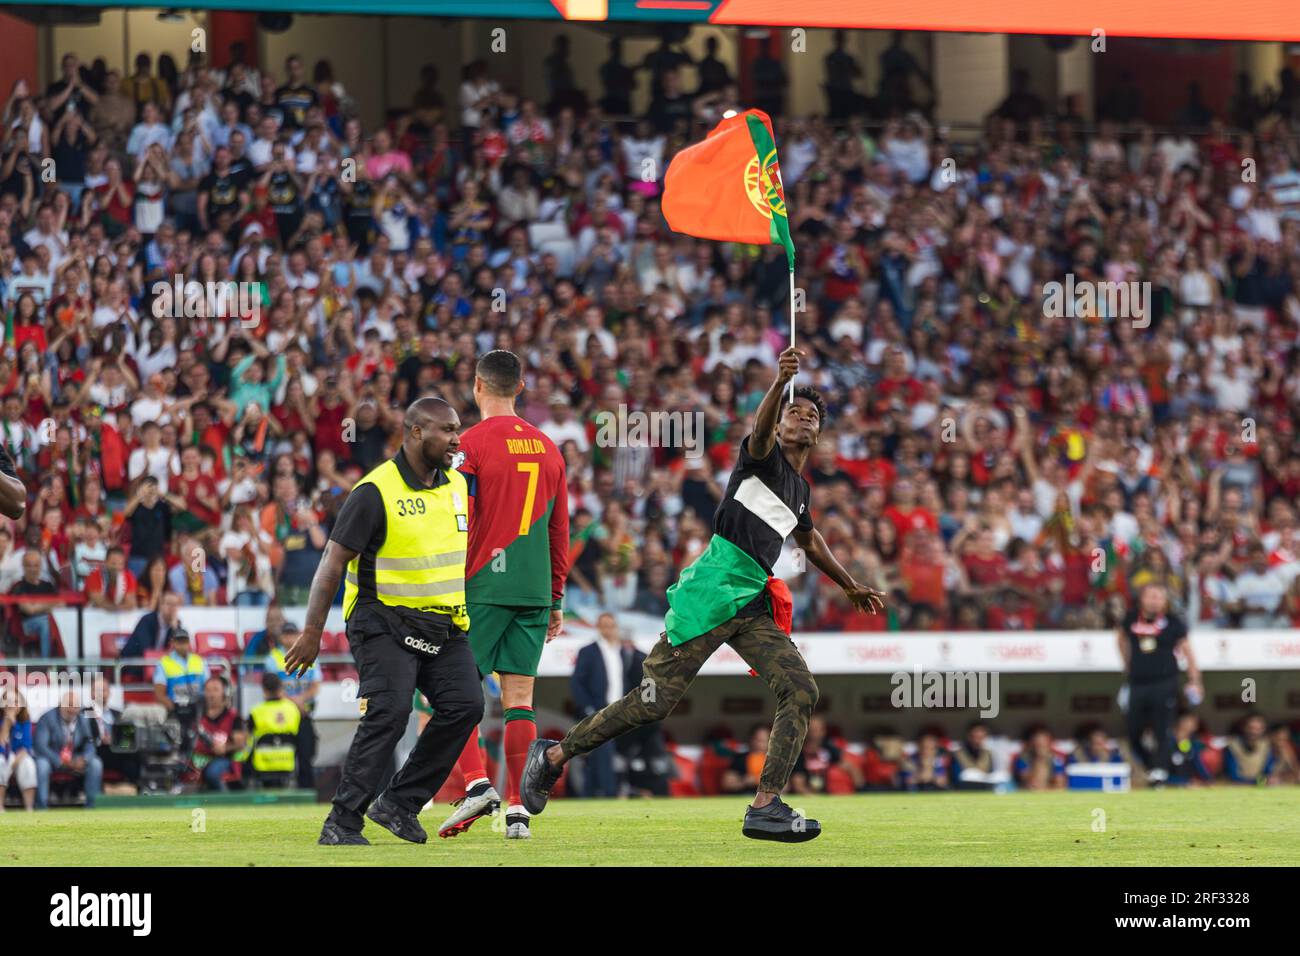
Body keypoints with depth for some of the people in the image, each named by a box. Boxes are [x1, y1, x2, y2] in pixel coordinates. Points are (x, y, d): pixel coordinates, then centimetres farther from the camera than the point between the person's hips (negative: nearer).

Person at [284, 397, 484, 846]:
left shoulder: (457, 485, 10)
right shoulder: (375, 492, -12)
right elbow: (333, 562, -11)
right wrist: (312, 632, -14)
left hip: (442, 624, 7)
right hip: (385, 621, -7)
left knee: (465, 705, -9)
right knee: (390, 712, -20)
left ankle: (399, 804, 2)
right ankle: (342, 824, -15)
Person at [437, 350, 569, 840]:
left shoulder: (470, 444, -5)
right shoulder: (547, 449, 12)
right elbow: (560, 532, 16)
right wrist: (555, 600, 22)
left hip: (482, 585, -5)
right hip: (534, 591, 5)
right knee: (519, 698, 4)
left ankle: (476, 783, -16)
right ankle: (517, 808, -1)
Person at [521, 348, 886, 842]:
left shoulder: (800, 489, 23)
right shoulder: (764, 458, 1)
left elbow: (810, 540, 45)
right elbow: (760, 431, -25)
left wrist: (851, 587, 49)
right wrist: (780, 382, -44)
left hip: (754, 606, 8)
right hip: (713, 590, -8)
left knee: (800, 691, -12)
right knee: (655, 700, -9)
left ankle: (765, 807, -13)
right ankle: (553, 756, 8)